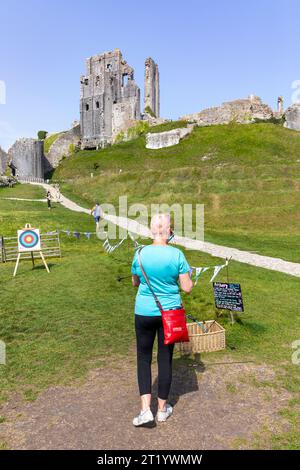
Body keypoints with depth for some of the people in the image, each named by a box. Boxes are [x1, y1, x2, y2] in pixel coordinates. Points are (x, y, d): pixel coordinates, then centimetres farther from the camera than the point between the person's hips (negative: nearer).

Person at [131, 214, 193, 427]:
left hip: (144, 312, 0)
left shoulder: (140, 254, -9)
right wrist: (190, 280, 13)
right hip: (170, 312, 0)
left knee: (144, 357, 17)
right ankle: (162, 409, 30)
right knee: (165, 359, 14)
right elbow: (187, 288, -8)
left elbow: (135, 283, 5)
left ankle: (145, 409, 13)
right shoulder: (177, 255, -13)